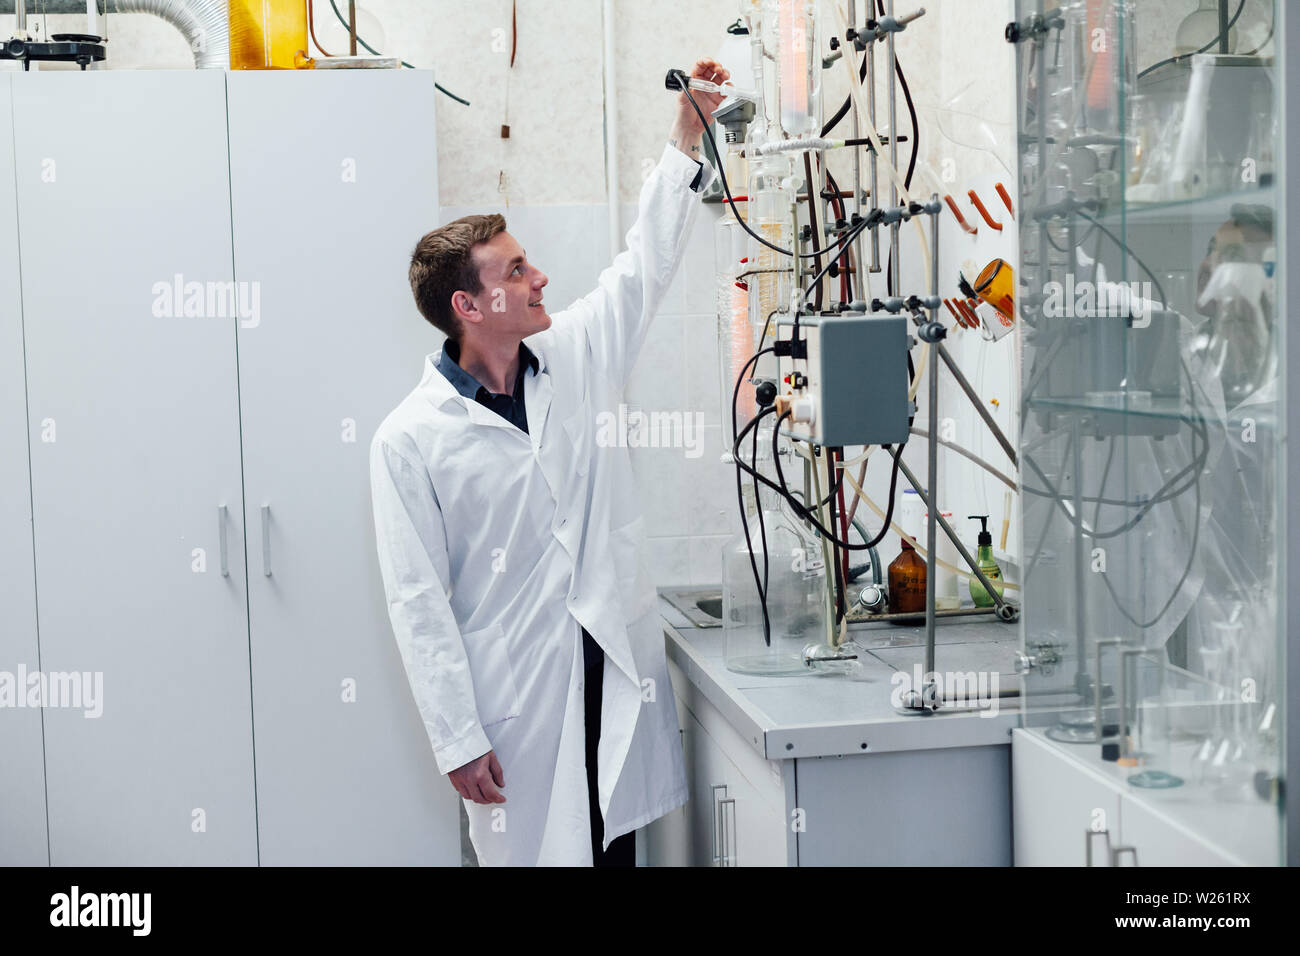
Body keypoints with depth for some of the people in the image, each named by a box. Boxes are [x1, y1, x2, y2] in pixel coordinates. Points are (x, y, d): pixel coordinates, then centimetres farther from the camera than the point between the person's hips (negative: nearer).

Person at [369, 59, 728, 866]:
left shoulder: (576, 359, 4)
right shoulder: (411, 439, -10)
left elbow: (646, 266, 13)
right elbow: (419, 603, -10)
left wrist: (687, 146, 6)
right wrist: (458, 740, -12)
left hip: (619, 673, 5)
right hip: (517, 702, -4)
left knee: (618, 845, 12)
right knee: (533, 851, 4)